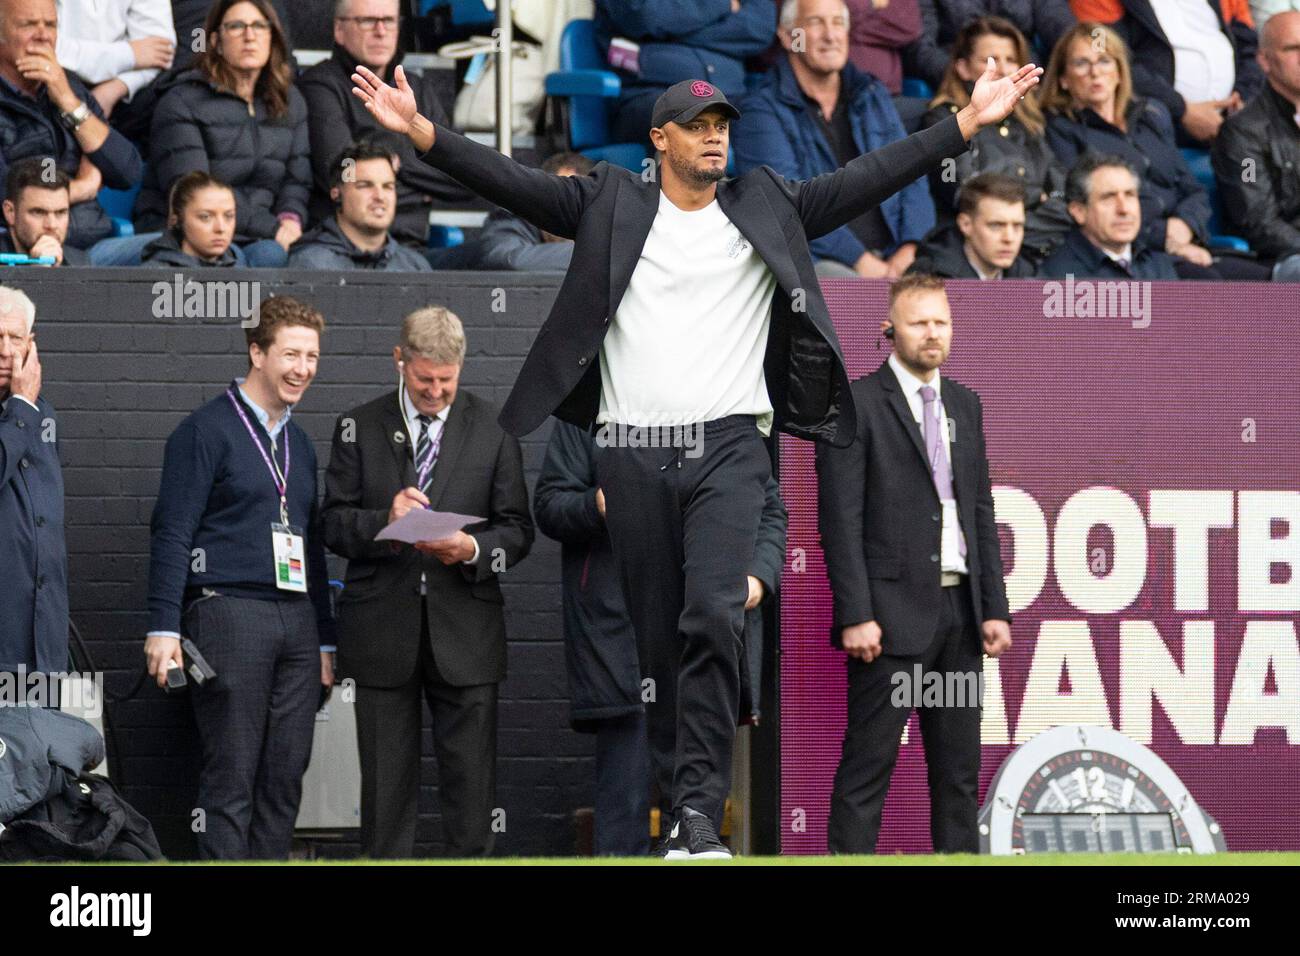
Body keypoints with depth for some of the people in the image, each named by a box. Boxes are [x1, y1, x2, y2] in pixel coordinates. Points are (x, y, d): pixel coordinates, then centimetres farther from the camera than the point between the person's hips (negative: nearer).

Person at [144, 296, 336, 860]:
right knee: (231, 780, -8)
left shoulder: (299, 443, 20)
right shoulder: (206, 430, -2)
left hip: (297, 621, 7)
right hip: (228, 613, -7)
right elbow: (172, 533, -7)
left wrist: (325, 642, 21)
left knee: (285, 780, 3)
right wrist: (164, 628, -15)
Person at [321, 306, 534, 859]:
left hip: (464, 632, 0)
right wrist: (384, 521, -16)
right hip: (383, 634, 0)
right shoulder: (358, 428, 6)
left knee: (471, 782, -1)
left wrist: (472, 549, -15)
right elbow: (334, 524, 4)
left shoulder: (492, 429, 6)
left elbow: (517, 531, 6)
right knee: (387, 782, 4)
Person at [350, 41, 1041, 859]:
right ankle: (684, 788, 16)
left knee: (714, 615, -18)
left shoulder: (767, 209, 10)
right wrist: (421, 132, -12)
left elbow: (866, 181, 5)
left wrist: (967, 122, -4)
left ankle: (700, 814, -20)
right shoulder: (610, 205, 9)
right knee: (659, 634, 5)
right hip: (634, 454, 1)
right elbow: (514, 183, 1)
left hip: (729, 450, -1)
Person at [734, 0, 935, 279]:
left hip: (890, 258, 5)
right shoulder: (762, 110, 3)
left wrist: (909, 250, -4)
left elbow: (911, 179, 16)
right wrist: (860, 261, -17)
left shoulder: (874, 96, 22)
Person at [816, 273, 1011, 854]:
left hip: (960, 612, 7)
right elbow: (840, 519, -10)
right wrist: (856, 616, -16)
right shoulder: (857, 404, -5)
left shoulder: (965, 405, 15)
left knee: (959, 769, 9)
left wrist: (995, 608, 9)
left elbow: (982, 514, 17)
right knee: (867, 767, -5)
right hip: (894, 615, -6)